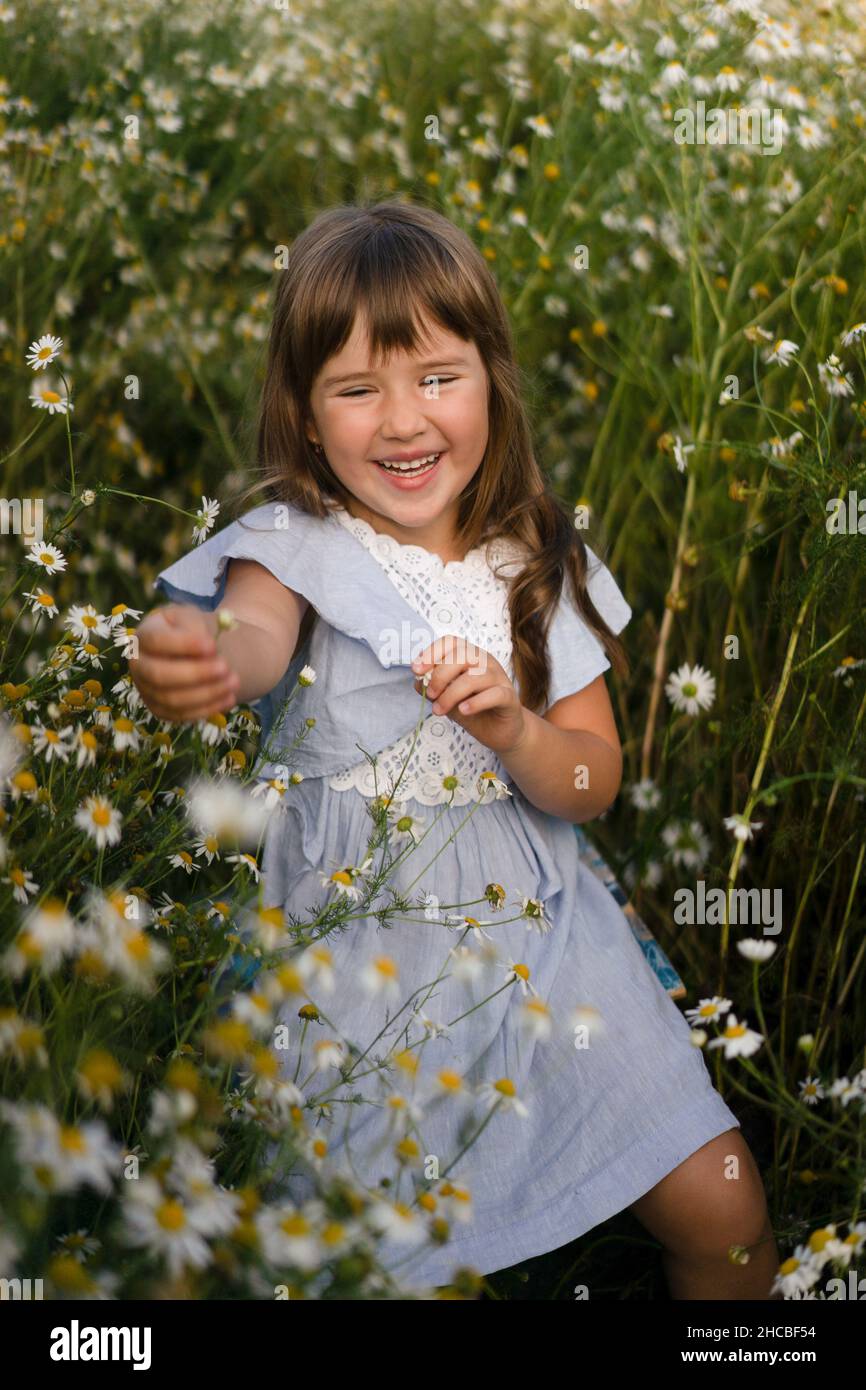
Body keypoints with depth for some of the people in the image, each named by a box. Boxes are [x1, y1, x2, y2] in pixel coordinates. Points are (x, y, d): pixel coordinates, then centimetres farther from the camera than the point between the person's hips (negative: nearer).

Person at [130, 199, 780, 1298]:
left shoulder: (540, 565, 1)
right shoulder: (299, 547, -11)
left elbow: (594, 784, 3)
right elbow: (254, 631, -35)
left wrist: (511, 730, -19)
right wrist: (200, 662, -60)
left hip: (533, 930, 3)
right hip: (355, 949, -3)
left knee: (724, 1211, -1)